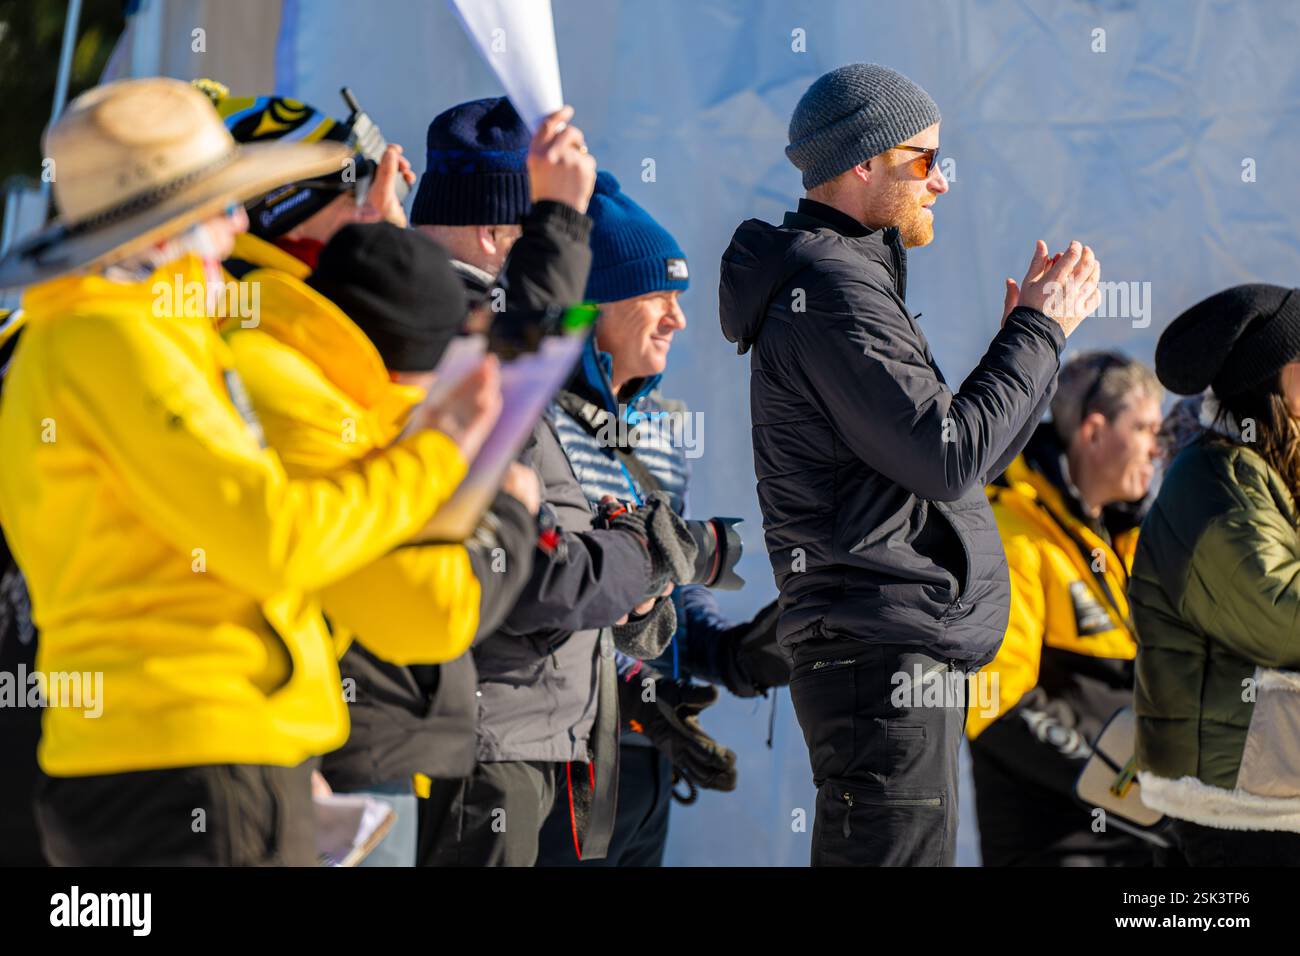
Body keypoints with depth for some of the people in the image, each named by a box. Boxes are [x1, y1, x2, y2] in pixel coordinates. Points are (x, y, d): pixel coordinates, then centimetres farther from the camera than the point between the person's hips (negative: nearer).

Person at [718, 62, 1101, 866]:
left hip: (911, 649, 11)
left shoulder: (849, 278, 22)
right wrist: (1038, 333, -8)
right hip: (882, 648, -11)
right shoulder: (833, 290, -13)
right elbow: (950, 457, -19)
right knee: (895, 854, -14)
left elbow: (954, 455, 22)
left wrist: (1029, 330, 13)